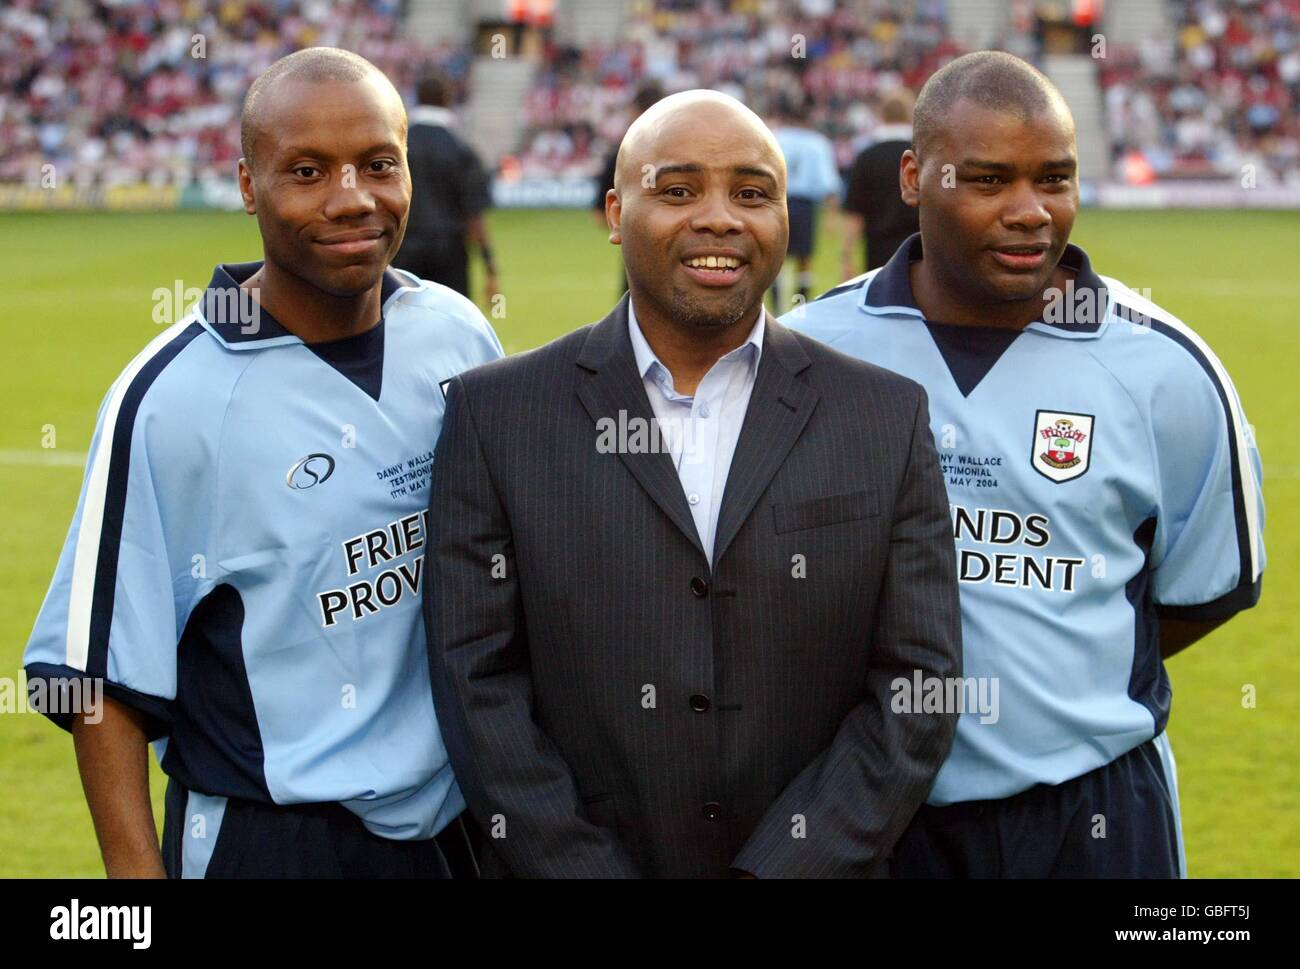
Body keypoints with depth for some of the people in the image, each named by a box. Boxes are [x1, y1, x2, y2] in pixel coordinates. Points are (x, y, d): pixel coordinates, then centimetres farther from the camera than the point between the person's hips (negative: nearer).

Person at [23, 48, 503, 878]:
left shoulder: (461, 336, 0)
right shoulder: (168, 397, -14)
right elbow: (105, 674, -12)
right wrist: (135, 868, -18)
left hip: (465, 818, 5)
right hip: (264, 841, -5)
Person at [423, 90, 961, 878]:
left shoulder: (889, 419, 0)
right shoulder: (497, 414, -2)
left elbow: (918, 686, -4)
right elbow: (479, 684, -6)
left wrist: (774, 872, -14)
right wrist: (586, 871, -14)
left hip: (809, 858, 1)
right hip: (558, 864, -1)